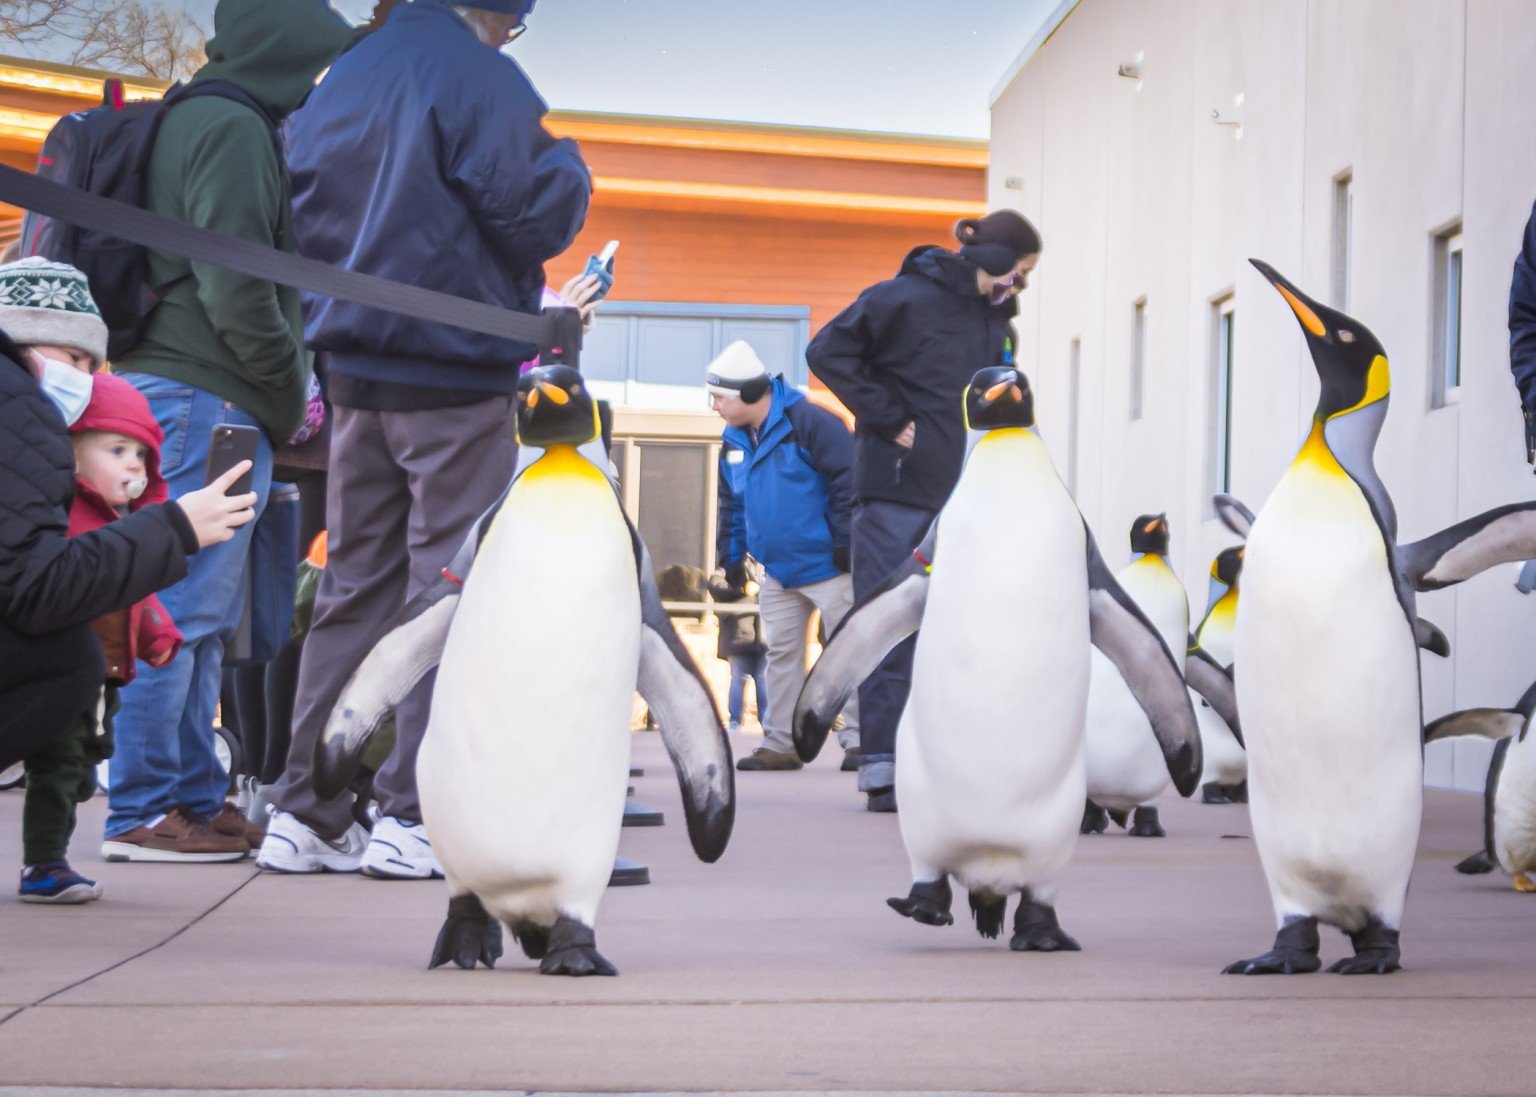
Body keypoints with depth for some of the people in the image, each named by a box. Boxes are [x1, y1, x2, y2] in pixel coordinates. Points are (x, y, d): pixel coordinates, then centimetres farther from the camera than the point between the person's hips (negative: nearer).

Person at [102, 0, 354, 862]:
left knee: (207, 618, 13)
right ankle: (142, 812, -6)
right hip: (210, 397, -10)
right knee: (184, 609, -8)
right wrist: (291, 400, -9)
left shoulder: (196, 121, 20)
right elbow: (235, 290, -19)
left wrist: (285, 400, 16)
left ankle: (196, 795, 18)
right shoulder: (234, 131, -11)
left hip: (178, 390, 10)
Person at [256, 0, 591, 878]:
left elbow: (300, 216, 14)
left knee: (355, 587, 11)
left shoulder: (339, 81, 12)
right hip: (455, 377, -7)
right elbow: (535, 214, -13)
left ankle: (306, 812, 9)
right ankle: (415, 818, -5)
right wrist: (568, 163, 6)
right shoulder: (482, 78, -10)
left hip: (354, 370, 7)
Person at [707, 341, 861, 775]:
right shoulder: (734, 441, 8)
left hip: (828, 565, -7)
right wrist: (731, 555, 16)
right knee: (781, 654, 8)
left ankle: (858, 739, 1)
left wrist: (845, 541, -17)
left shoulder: (807, 422, -15)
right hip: (778, 572, 7)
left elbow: (848, 478, -16)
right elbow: (732, 503, 21)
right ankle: (779, 744, 13)